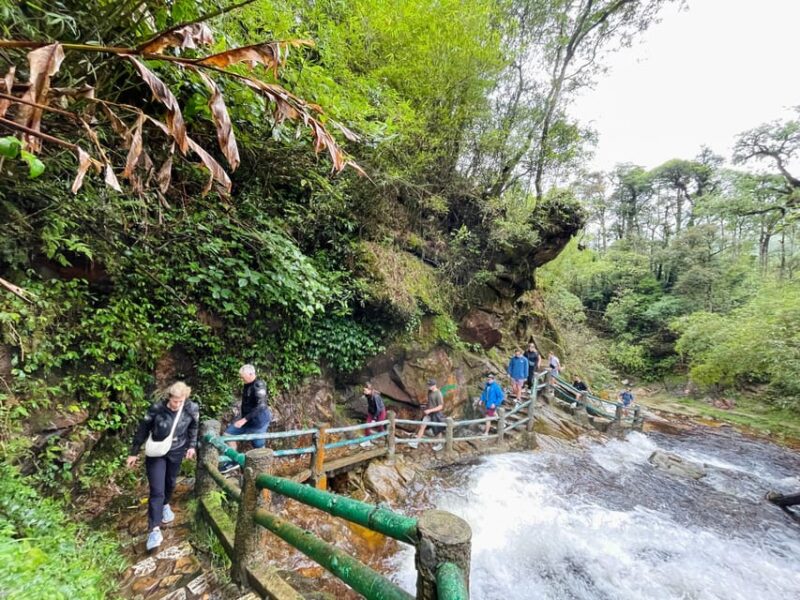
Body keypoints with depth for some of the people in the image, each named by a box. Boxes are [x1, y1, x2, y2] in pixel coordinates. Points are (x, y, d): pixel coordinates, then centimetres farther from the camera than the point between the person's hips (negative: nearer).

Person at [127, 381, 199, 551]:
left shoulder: (192, 409, -19)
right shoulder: (157, 409, -25)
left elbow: (193, 427, 1)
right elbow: (142, 429, -10)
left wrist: (192, 445, 2)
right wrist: (134, 452, -3)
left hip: (176, 452, 2)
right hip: (156, 453, -2)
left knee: (170, 482, 22)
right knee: (157, 490, -5)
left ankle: (165, 505, 51)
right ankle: (155, 530, 2)